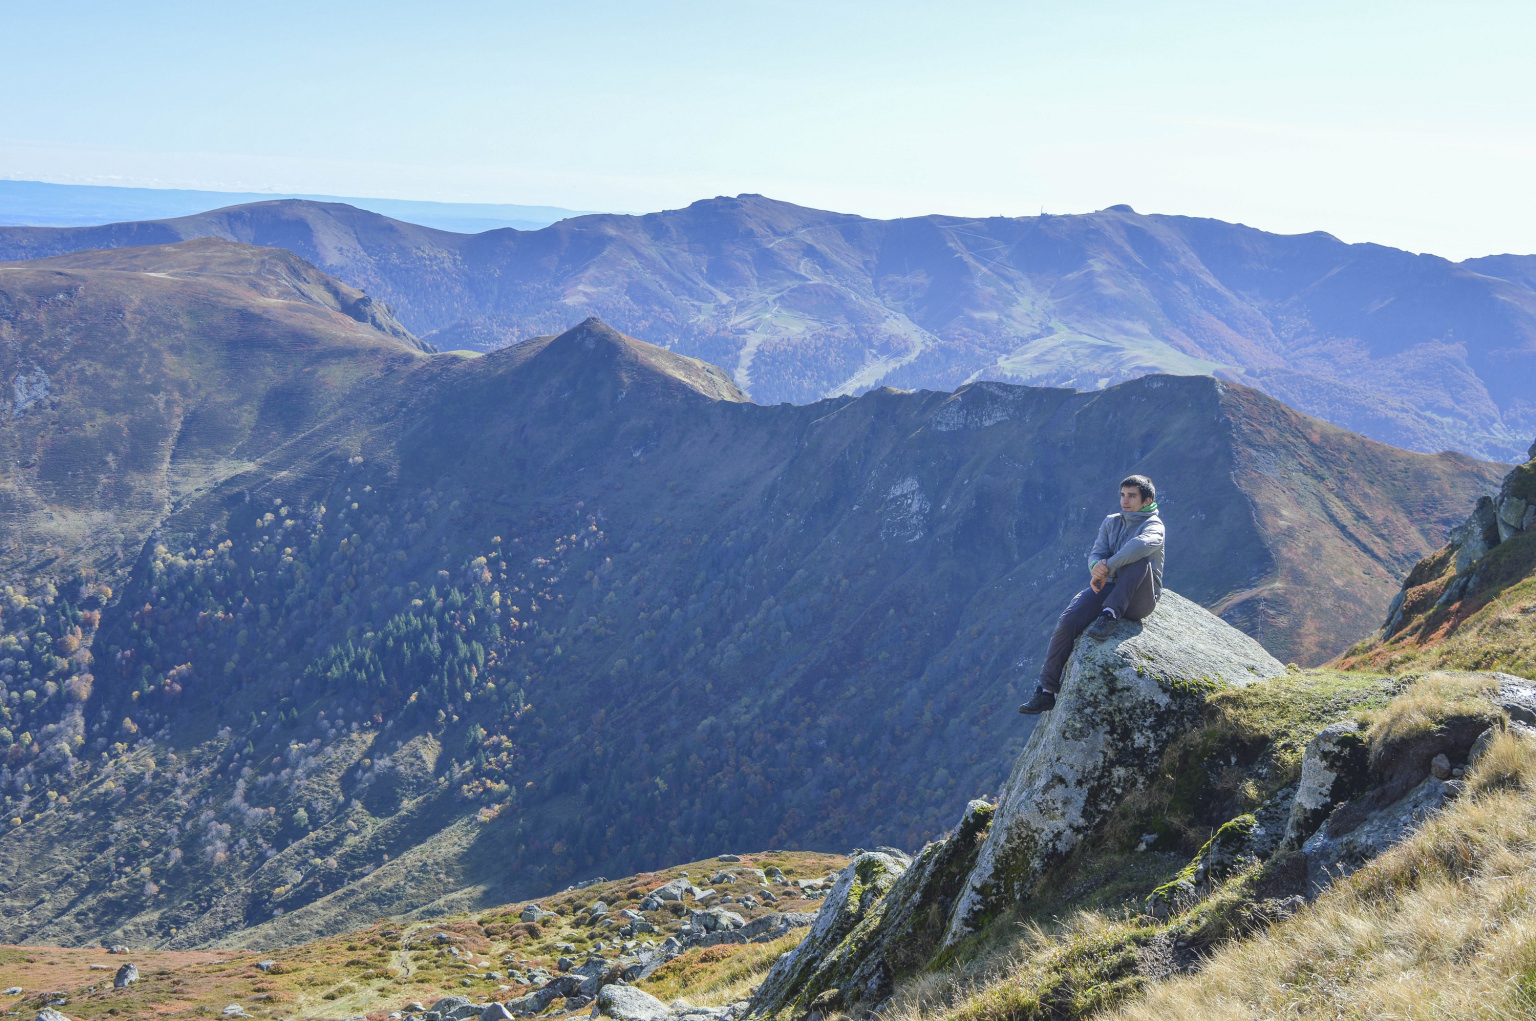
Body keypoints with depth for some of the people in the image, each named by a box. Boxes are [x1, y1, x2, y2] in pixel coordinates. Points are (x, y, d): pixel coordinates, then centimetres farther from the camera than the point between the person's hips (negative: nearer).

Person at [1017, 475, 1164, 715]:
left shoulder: (1153, 524, -3)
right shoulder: (1111, 522, 17)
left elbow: (1142, 544, -28)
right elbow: (1096, 552, 2)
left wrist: (1108, 567, -32)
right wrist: (1096, 567, -22)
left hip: (1138, 600, -4)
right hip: (1108, 589, 5)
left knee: (1140, 560, -34)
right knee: (1067, 621, -20)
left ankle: (1110, 616, -32)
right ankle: (1046, 691, -15)